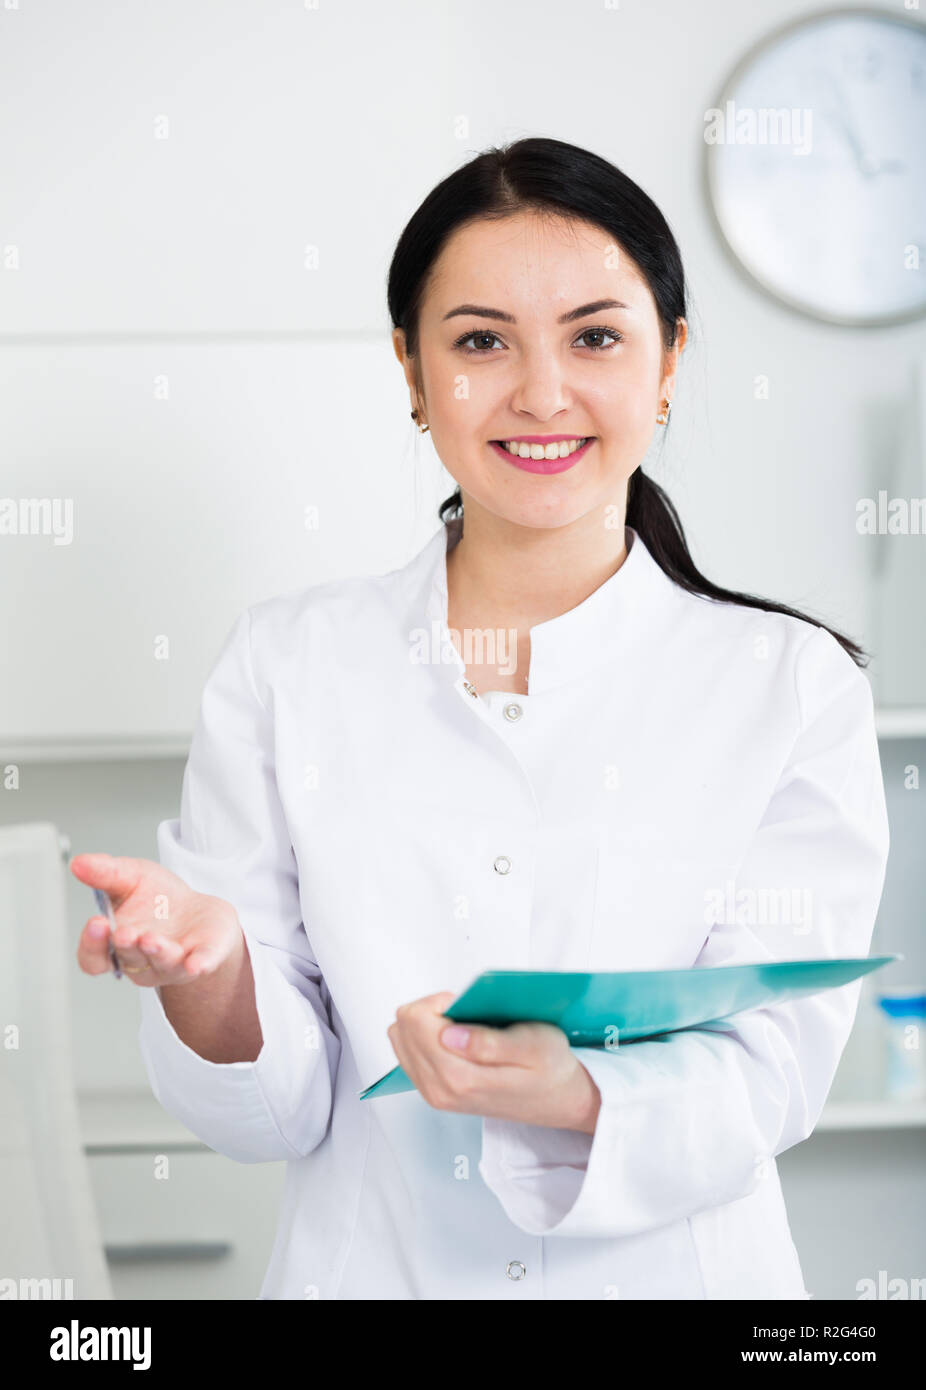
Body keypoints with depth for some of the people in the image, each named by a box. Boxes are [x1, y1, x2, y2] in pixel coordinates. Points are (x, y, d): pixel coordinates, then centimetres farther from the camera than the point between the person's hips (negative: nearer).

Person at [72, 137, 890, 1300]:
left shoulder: (793, 688, -7)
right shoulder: (283, 668, -5)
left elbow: (763, 1076, -13)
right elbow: (280, 1110, -6)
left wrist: (573, 1099, -32)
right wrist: (207, 971, -26)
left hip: (674, 1270, 0)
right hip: (367, 1265, 1)